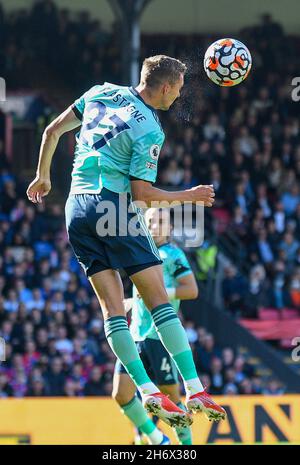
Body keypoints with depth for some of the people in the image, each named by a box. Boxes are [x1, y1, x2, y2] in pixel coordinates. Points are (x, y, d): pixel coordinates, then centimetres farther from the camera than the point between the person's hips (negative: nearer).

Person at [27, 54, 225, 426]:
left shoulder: (102, 94, 9)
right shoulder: (150, 131, -10)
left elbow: (52, 131, 14)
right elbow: (141, 192, -11)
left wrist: (43, 176, 28)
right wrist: (189, 196, 1)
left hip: (77, 208, 7)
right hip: (114, 206, -7)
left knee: (112, 307, 4)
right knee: (159, 299, -3)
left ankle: (148, 391, -3)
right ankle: (194, 389, -7)